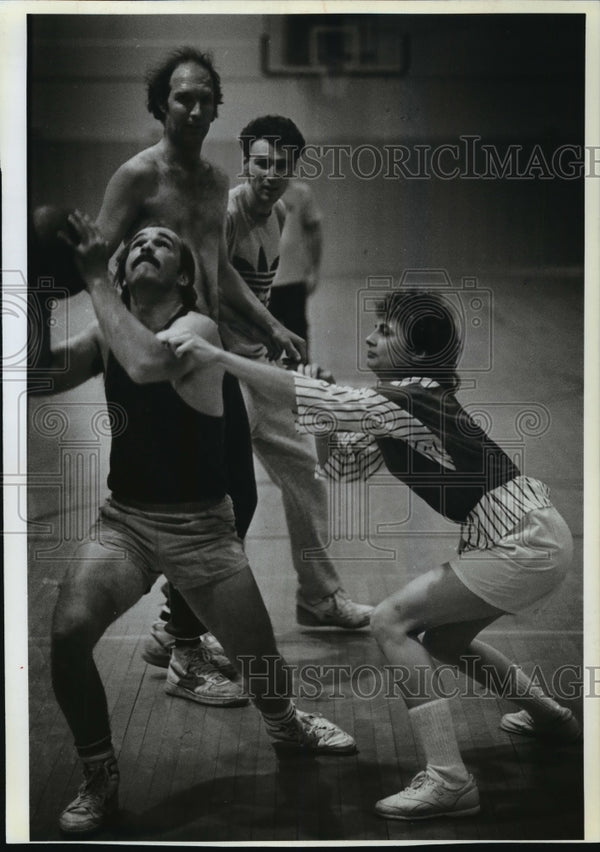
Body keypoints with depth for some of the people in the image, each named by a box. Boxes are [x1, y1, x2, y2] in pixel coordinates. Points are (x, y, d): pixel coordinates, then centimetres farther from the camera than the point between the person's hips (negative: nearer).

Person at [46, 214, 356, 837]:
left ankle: (284, 722, 45)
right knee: (67, 633, -21)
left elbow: (147, 364, -39)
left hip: (200, 526, -3)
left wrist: (95, 281, -30)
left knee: (256, 650, 7)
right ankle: (99, 779, 0)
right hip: (123, 519, 3)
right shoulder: (106, 332, 1)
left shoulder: (198, 328, -16)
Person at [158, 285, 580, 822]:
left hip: (525, 546, -10)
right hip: (529, 536, 10)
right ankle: (550, 717, 39)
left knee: (392, 622, -11)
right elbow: (342, 466, 16)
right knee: (440, 635, 23)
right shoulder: (402, 405, 11)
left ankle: (449, 782, -14)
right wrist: (328, 414, -1)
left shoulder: (407, 401, -18)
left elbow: (308, 397, -26)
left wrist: (217, 355, -27)